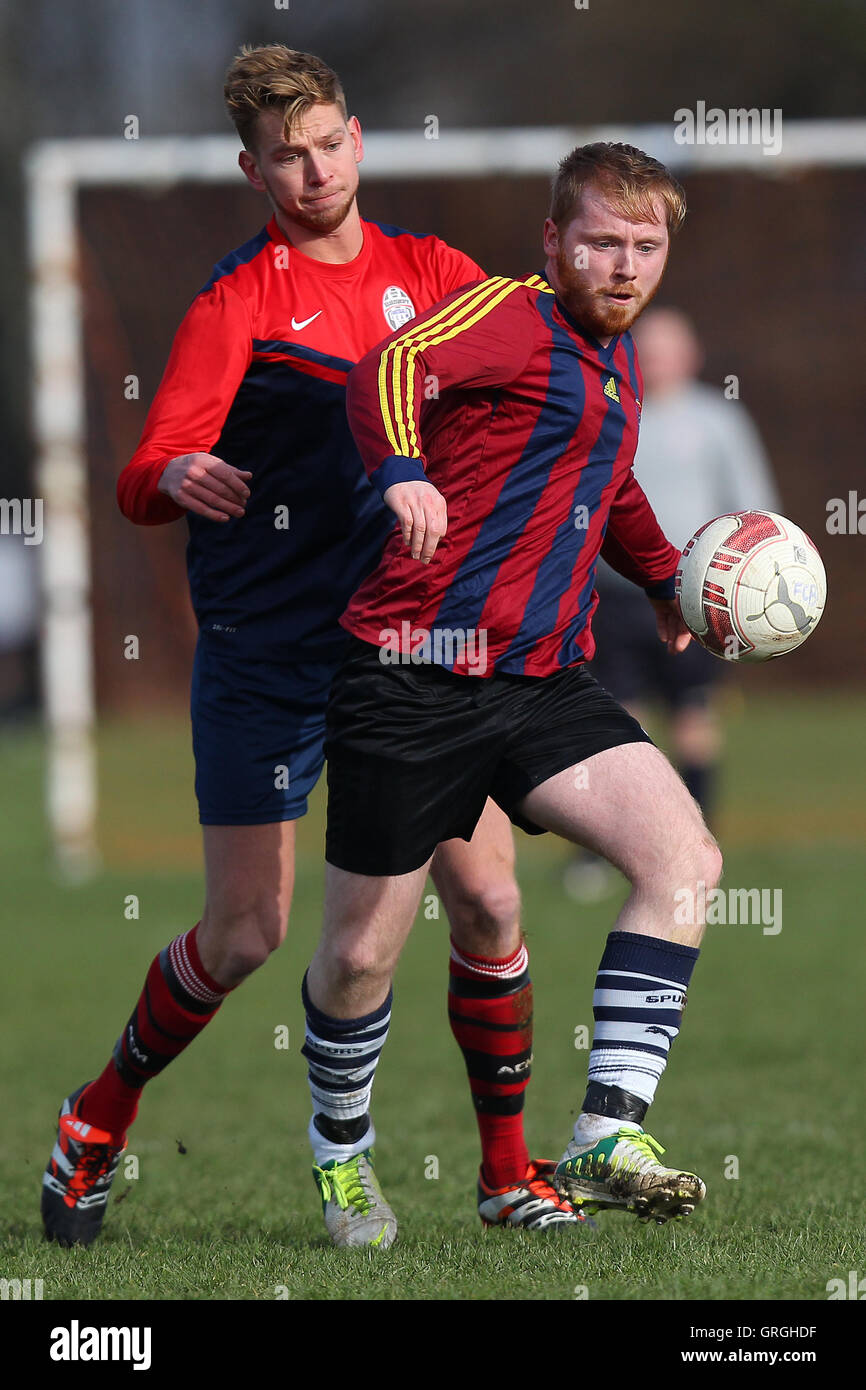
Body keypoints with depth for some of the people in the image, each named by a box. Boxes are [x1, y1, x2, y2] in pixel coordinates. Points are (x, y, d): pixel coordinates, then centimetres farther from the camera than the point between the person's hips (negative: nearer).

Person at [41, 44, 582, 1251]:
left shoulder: (430, 273, 6)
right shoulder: (236, 303, -7)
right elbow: (144, 481, -13)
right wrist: (176, 480, -37)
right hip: (267, 653, -4)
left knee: (486, 898, -5)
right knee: (248, 931, -2)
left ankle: (508, 1167, 10)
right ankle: (99, 1121, 21)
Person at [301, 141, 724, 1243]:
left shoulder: (617, 363, 18)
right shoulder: (510, 316, -7)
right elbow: (392, 368, -28)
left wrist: (665, 578, 28)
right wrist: (402, 469, -47)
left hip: (547, 684, 6)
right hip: (415, 682, -6)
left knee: (685, 860, -17)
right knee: (359, 959, 3)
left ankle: (604, 1142, -19)